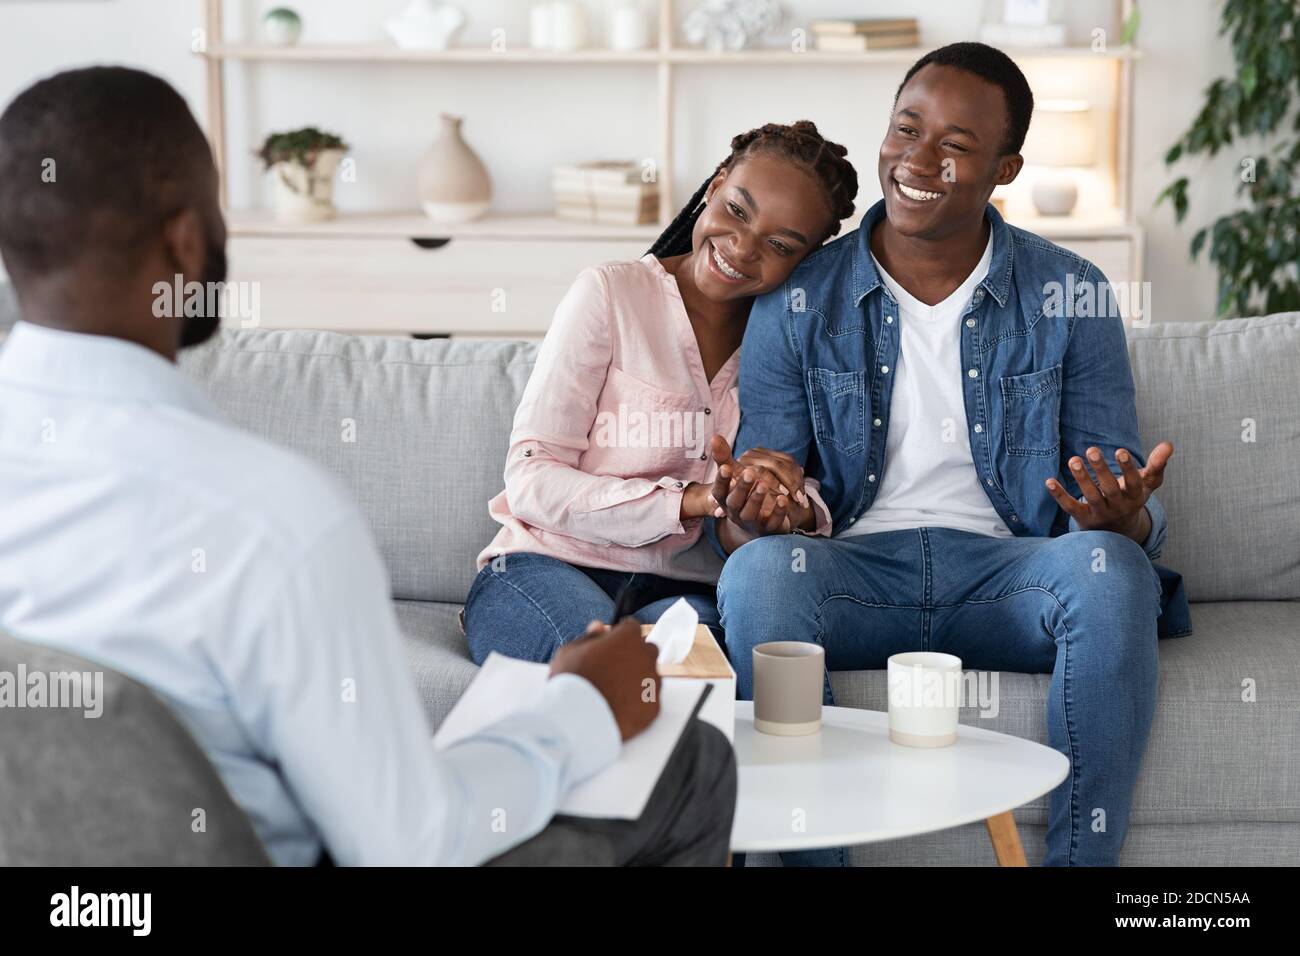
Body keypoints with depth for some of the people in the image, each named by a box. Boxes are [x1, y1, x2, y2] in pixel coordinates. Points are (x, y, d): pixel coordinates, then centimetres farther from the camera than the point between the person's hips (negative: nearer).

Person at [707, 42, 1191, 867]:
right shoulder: (799, 303, 4)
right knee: (758, 570, -32)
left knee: (1111, 570, -32)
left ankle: (1082, 861, -22)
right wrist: (757, 515, -23)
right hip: (856, 575, 0)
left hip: (1008, 576, 0)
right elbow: (747, 519, 4)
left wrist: (1121, 517, -23)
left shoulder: (1071, 298, 4)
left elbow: (1127, 507, 4)